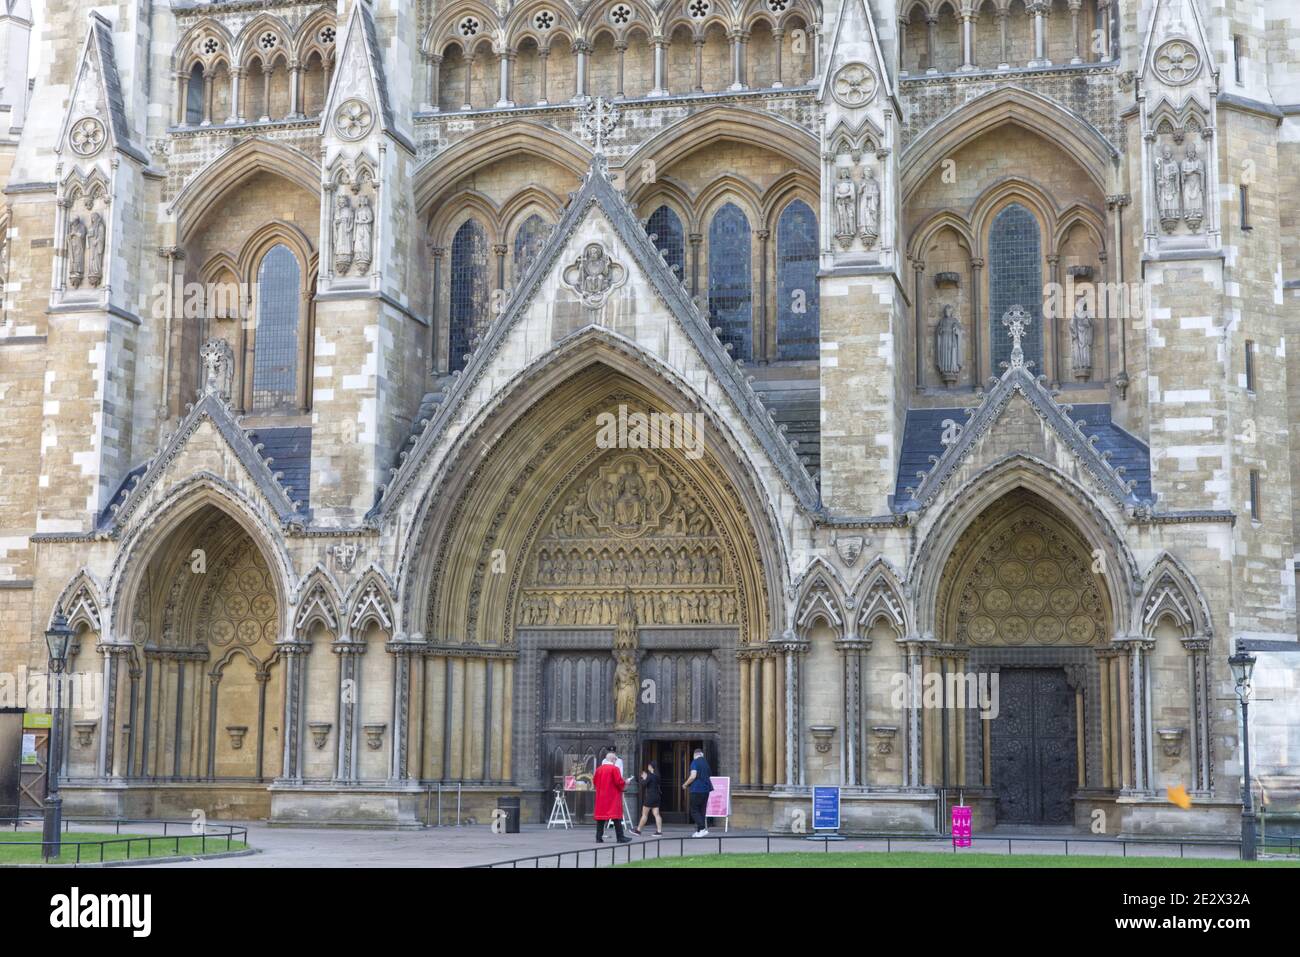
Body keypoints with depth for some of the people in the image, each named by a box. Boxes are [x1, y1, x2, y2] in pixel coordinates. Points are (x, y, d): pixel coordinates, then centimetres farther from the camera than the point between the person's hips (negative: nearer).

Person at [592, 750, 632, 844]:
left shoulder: (599, 769, 7)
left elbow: (594, 782, 12)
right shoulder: (614, 768, -10)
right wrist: (625, 783, 5)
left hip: (601, 796, 5)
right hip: (613, 797, -5)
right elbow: (619, 782, -15)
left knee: (601, 815, 7)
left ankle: (599, 838, 4)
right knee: (616, 816, -3)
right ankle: (620, 837, -4)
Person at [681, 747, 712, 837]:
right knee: (702, 811, 12)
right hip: (706, 790, 7)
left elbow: (693, 776, -18)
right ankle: (699, 831, 13)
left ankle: (703, 829, -14)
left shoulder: (695, 762, -7)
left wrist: (685, 785, -3)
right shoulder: (706, 763, 14)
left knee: (694, 811, -1)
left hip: (697, 790, -7)